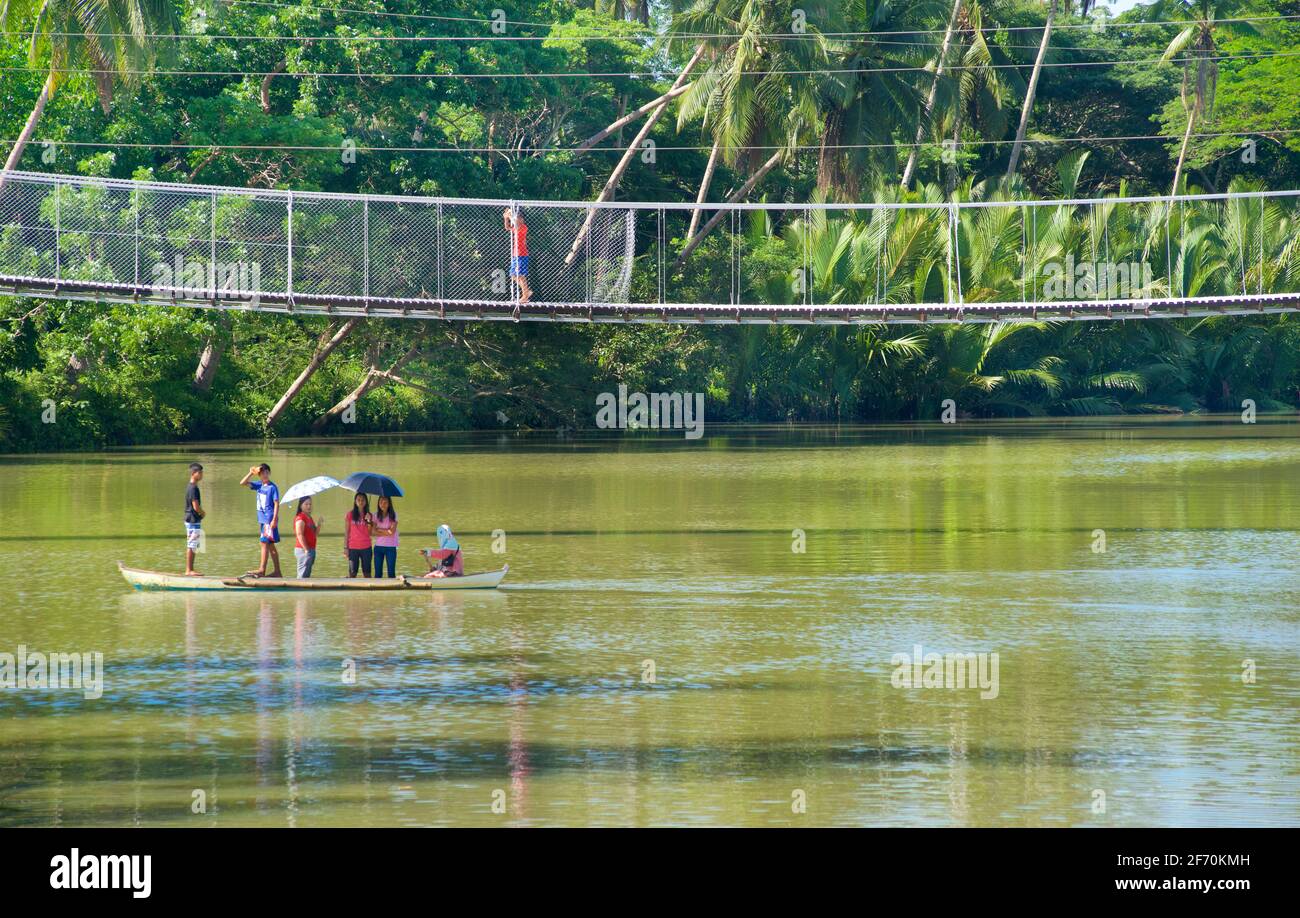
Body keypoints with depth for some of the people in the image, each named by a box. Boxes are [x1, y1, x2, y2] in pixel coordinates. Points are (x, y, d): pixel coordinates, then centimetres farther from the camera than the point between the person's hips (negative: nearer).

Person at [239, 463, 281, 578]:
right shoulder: (259, 485, 11)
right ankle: (277, 571, 14)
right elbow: (242, 483, 12)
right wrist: (251, 473, 0)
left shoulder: (272, 487, -9)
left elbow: (276, 504, -12)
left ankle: (262, 570, -12)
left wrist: (274, 519, -18)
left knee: (264, 542, -11)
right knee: (270, 545, 10)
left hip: (269, 520, -8)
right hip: (262, 519, 8)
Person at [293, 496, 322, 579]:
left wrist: (318, 525, 2)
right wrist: (306, 549, -20)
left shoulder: (309, 518, 16)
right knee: (303, 575, -10)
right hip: (303, 550, -9)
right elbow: (299, 535, -18)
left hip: (311, 549, 9)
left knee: (307, 574, 11)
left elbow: (314, 533, 19)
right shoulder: (300, 518, -12)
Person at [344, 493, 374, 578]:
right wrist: (345, 547, -1)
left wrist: (369, 521, -11)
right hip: (353, 548, -2)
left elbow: (371, 533, 3)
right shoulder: (350, 515, 3)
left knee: (367, 573, 1)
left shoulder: (369, 516, 7)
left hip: (366, 548, 2)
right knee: (352, 574, -5)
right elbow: (346, 532, 4)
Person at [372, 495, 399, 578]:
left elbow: (392, 531, -11)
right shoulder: (376, 515, 4)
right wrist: (386, 532, -14)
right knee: (378, 572, 3)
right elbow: (374, 532, -6)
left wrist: (380, 529, -6)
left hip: (390, 547, -2)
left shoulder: (393, 515, -1)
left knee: (391, 572, 0)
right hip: (378, 546, 2)